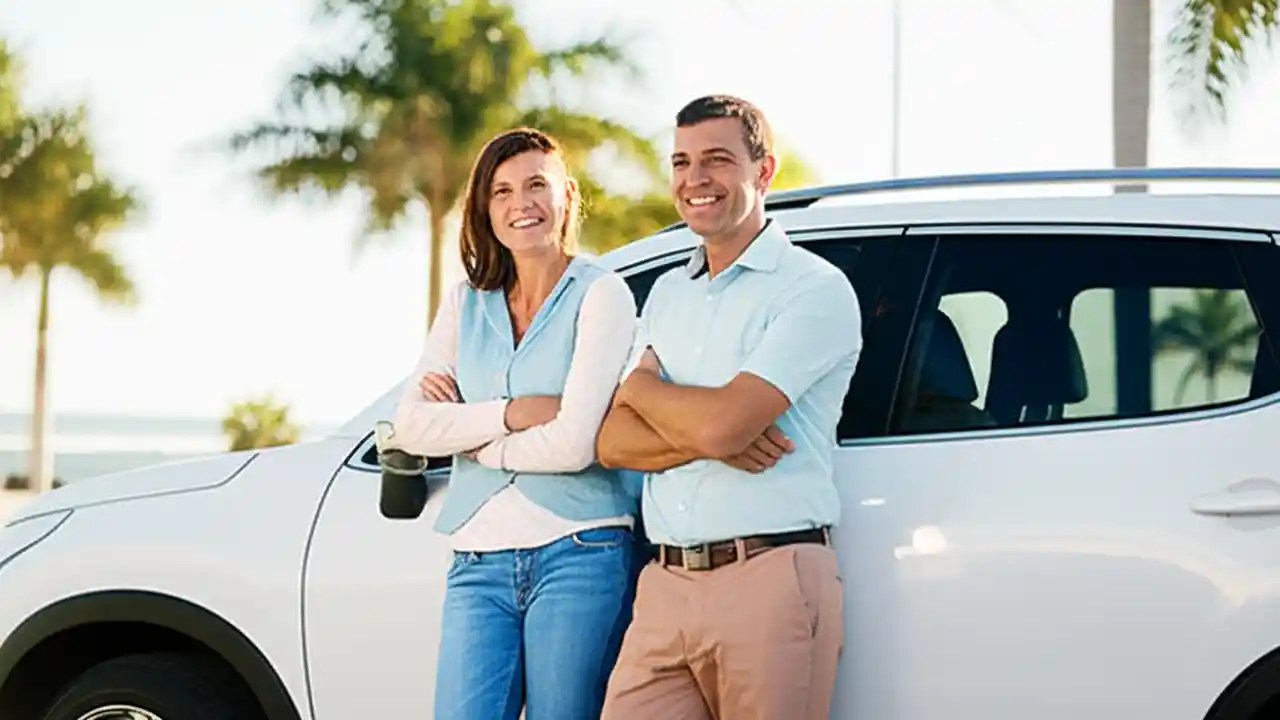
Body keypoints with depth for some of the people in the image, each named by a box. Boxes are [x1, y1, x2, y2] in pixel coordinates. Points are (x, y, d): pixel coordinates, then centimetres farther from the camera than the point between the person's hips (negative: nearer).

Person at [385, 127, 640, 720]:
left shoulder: (601, 294, -2)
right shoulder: (466, 303, 14)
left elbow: (575, 443, -12)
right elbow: (409, 427, 3)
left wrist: (463, 429, -1)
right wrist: (512, 413, -9)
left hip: (579, 554, -4)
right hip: (479, 563, 4)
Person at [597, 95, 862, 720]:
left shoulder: (814, 288, -4)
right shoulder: (666, 294, 18)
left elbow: (723, 423, -16)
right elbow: (613, 444, 9)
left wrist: (640, 386, 4)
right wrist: (707, 439, -10)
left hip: (770, 579, -5)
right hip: (666, 587, 6)